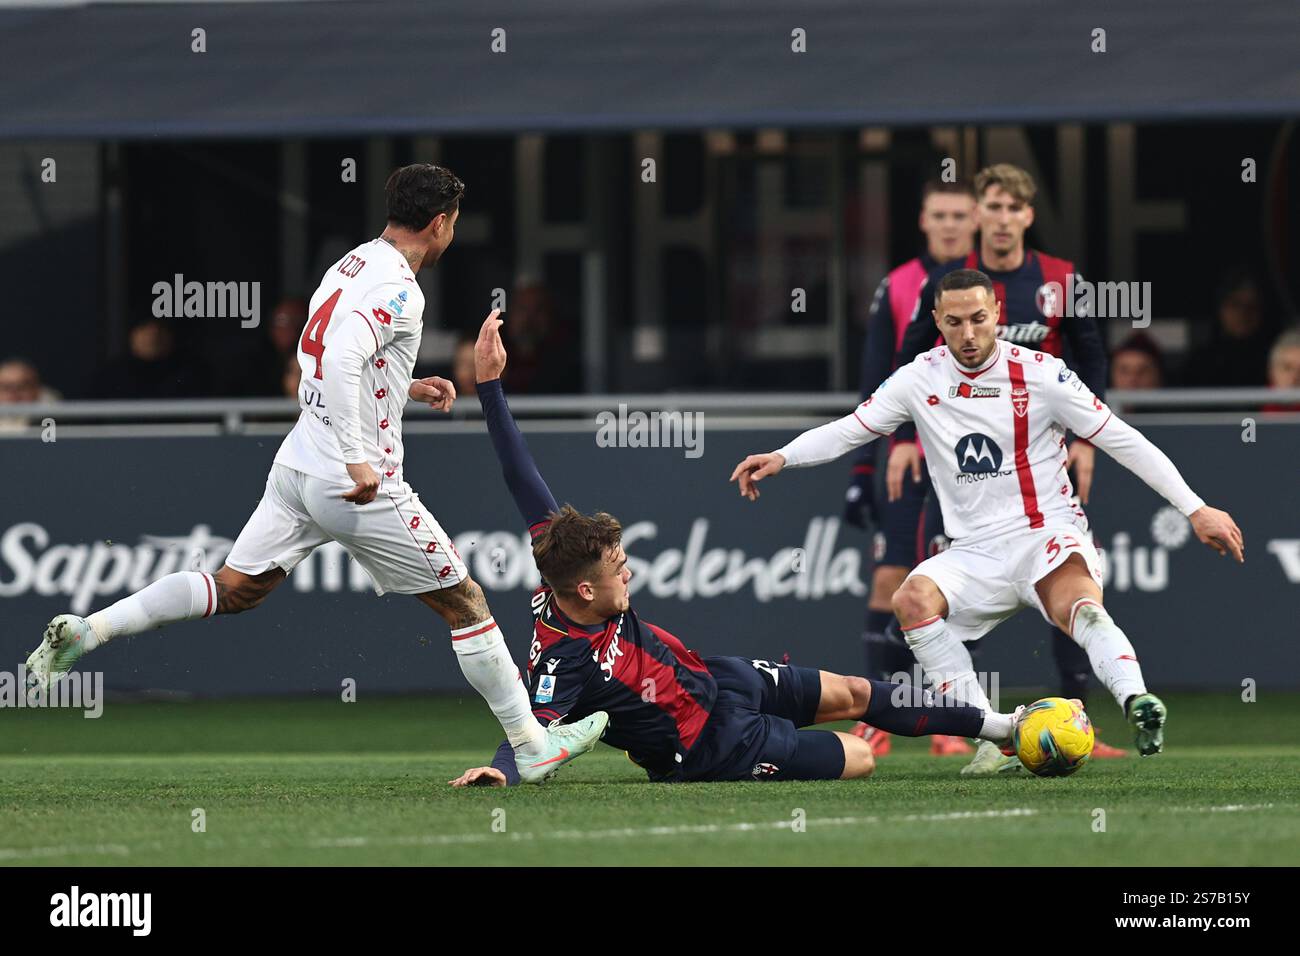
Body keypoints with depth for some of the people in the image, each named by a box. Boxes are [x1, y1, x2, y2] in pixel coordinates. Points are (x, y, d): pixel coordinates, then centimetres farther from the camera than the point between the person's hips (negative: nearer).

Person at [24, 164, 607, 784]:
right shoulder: (398, 291, -16)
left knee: (233, 590, 11)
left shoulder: (350, 266, 13)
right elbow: (340, 358, -30)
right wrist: (356, 458, -30)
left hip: (298, 467, 8)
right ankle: (532, 746, 7)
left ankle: (86, 630, -1)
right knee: (464, 601, 3)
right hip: (357, 484, -8)